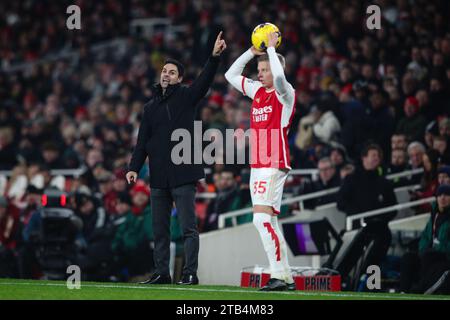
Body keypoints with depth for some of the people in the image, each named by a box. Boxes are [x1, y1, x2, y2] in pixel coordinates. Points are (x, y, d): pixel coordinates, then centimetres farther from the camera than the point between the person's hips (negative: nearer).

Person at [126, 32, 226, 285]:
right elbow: (142, 142, 15)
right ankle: (161, 273, 13)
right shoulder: (151, 107, 17)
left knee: (188, 227, -7)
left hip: (183, 175, -5)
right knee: (160, 230, 7)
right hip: (159, 178, 5)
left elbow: (204, 82, -15)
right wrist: (134, 167, 3)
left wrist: (215, 57, -30)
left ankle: (190, 273, -7)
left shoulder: (186, 97, 4)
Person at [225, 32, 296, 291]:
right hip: (257, 164, 9)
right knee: (268, 221, 8)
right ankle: (286, 278, 11)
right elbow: (231, 75, 25)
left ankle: (279, 275, -16)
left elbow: (279, 76, -29)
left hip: (274, 165, -9)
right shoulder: (257, 90, 15)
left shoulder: (285, 93, -7)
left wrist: (271, 49, -16)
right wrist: (252, 52, 15)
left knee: (262, 217, -17)